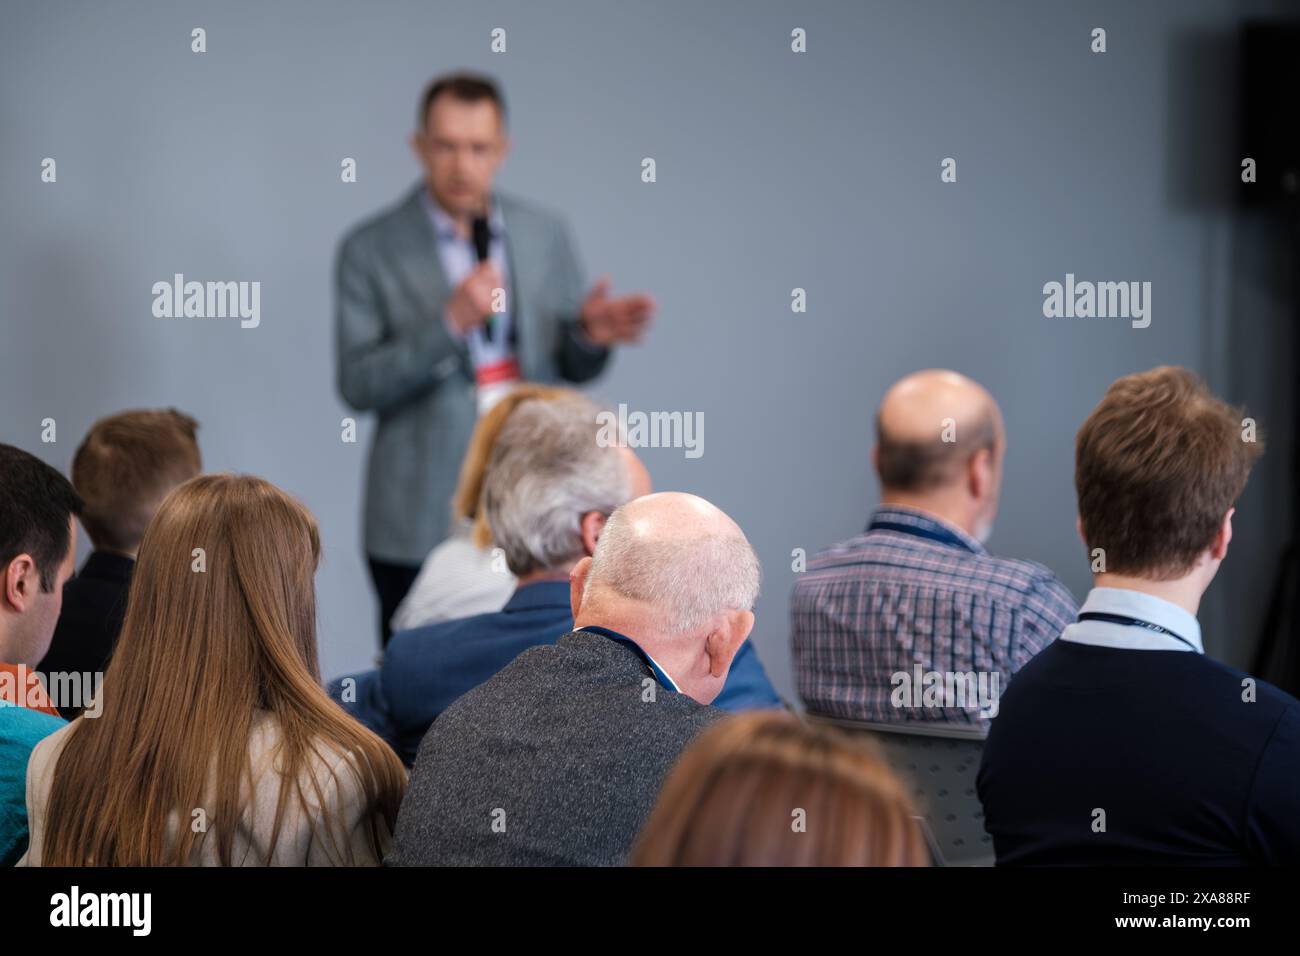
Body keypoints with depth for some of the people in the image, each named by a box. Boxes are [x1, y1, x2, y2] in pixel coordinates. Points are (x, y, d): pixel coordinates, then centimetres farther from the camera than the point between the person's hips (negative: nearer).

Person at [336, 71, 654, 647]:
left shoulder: (546, 235, 8)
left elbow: (573, 367, 13)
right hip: (422, 527, -2)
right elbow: (357, 385, -8)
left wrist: (592, 334, -10)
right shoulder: (370, 250, -2)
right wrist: (450, 322, -20)